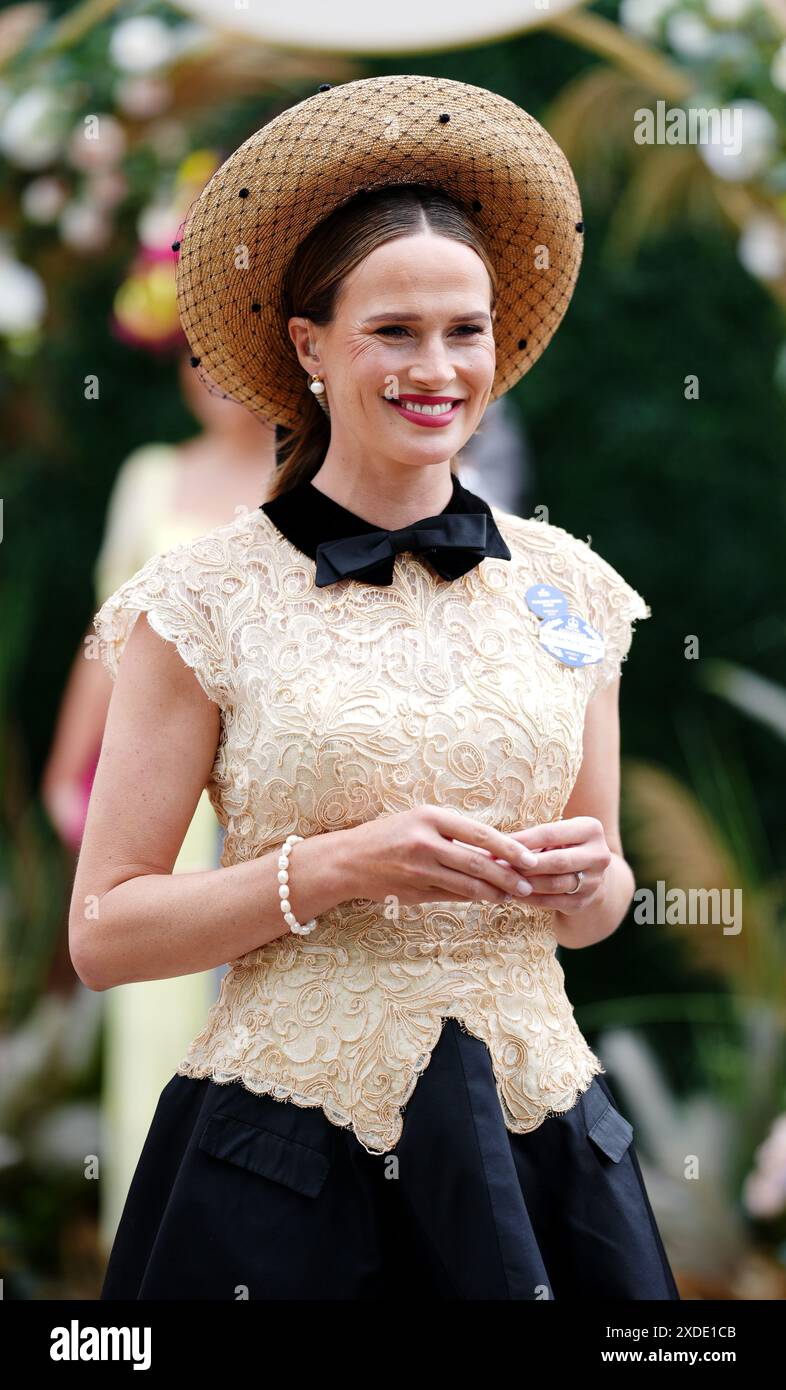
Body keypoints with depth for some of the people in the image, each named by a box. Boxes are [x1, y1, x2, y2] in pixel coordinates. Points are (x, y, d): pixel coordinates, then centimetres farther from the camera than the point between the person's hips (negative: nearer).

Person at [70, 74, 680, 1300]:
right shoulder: (208, 601, -5)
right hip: (290, 1164, -3)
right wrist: (338, 868, -18)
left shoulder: (567, 588, 5)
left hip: (543, 1133, 3)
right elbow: (104, 934, -6)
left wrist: (585, 878, -7)